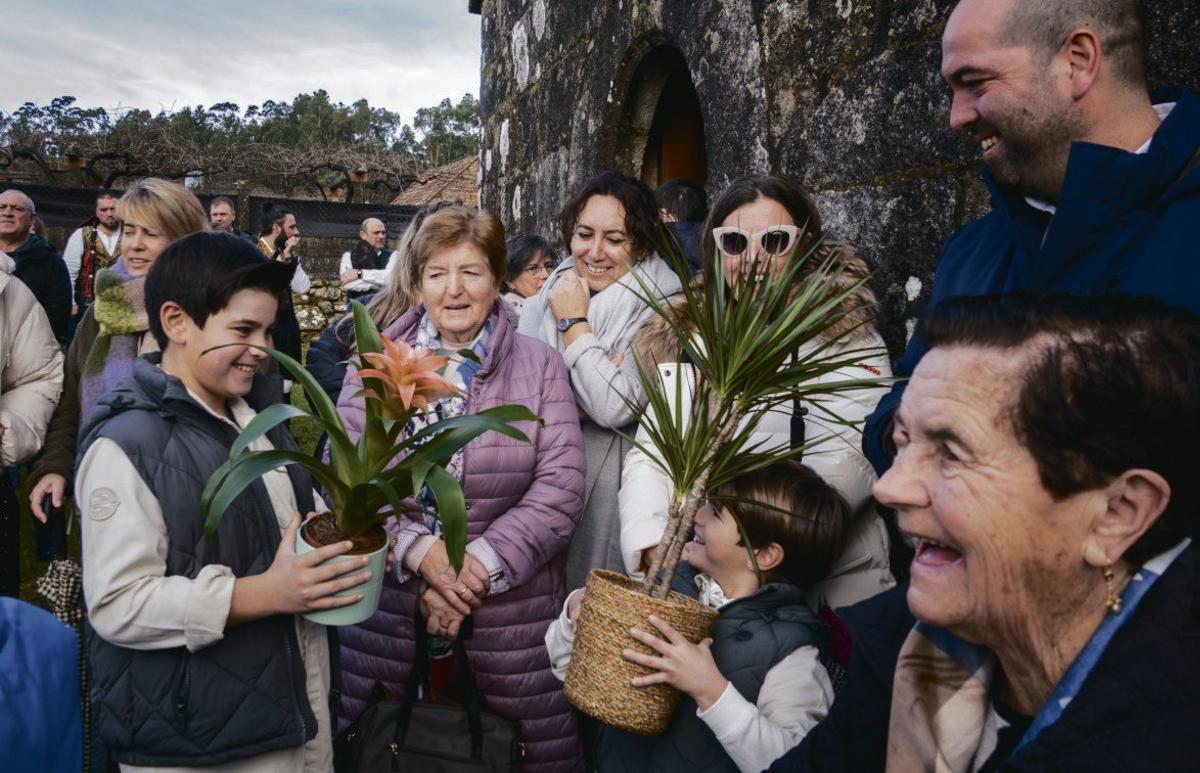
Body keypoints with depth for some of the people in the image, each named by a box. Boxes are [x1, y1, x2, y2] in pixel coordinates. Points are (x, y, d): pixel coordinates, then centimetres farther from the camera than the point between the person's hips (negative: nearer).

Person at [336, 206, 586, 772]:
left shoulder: (540, 366, 1)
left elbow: (560, 488, -8)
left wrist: (480, 566, -16)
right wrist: (420, 553, -18)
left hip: (512, 611, -1)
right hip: (387, 603, 1)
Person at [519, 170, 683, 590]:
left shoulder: (661, 310, -13)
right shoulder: (551, 292, 5)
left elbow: (617, 409, -23)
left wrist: (575, 322, -15)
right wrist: (579, 402, -16)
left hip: (609, 481, -5)